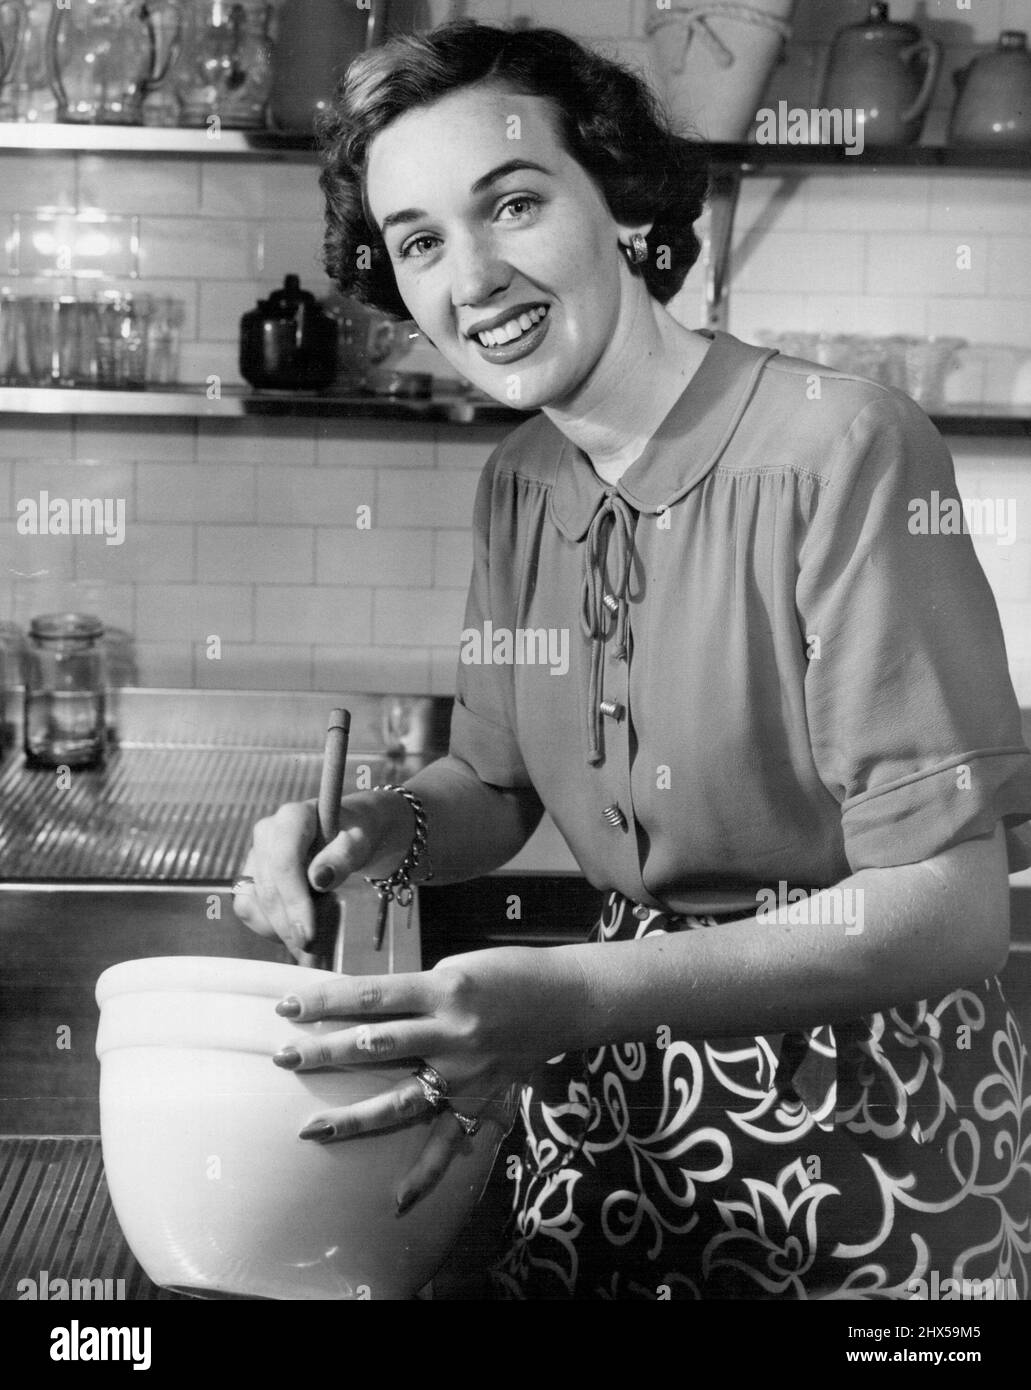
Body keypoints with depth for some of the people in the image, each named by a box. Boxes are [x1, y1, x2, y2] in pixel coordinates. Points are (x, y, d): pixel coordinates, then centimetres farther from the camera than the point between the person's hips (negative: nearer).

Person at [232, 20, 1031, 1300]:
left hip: (867, 1096, -6)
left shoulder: (840, 449, -21)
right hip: (617, 1096, 6)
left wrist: (585, 995, -34)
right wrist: (379, 830, -10)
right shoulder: (519, 486, 2)